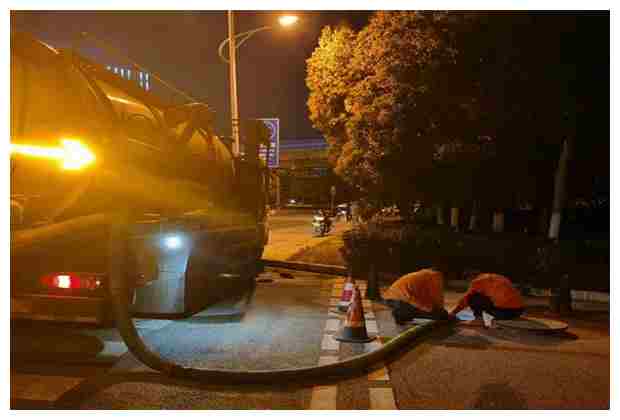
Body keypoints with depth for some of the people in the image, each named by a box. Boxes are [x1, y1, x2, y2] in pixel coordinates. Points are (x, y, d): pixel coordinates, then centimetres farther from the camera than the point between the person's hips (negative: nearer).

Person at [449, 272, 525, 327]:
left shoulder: (478, 280, 4)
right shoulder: (500, 277, 27)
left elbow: (465, 299, 12)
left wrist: (453, 313, 26)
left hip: (503, 311, -7)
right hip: (518, 311, 7)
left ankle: (479, 319, -1)